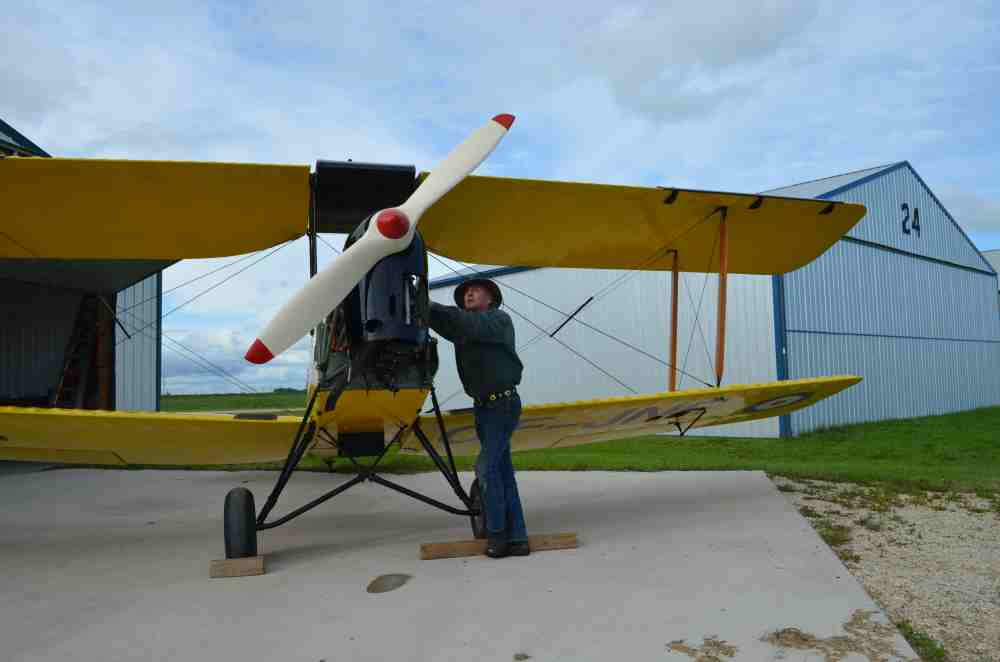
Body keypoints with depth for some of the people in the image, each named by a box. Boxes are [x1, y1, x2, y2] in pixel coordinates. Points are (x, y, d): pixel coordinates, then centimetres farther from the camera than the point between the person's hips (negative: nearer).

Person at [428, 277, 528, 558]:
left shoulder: (500, 320, -5)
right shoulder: (463, 329, 16)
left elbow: (472, 325, -23)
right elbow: (443, 322, -1)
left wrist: (430, 305, -26)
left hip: (504, 403, -7)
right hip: (483, 406, 7)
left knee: (486, 466, -12)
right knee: (502, 471, 5)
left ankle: (496, 532, -1)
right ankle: (516, 537, 7)